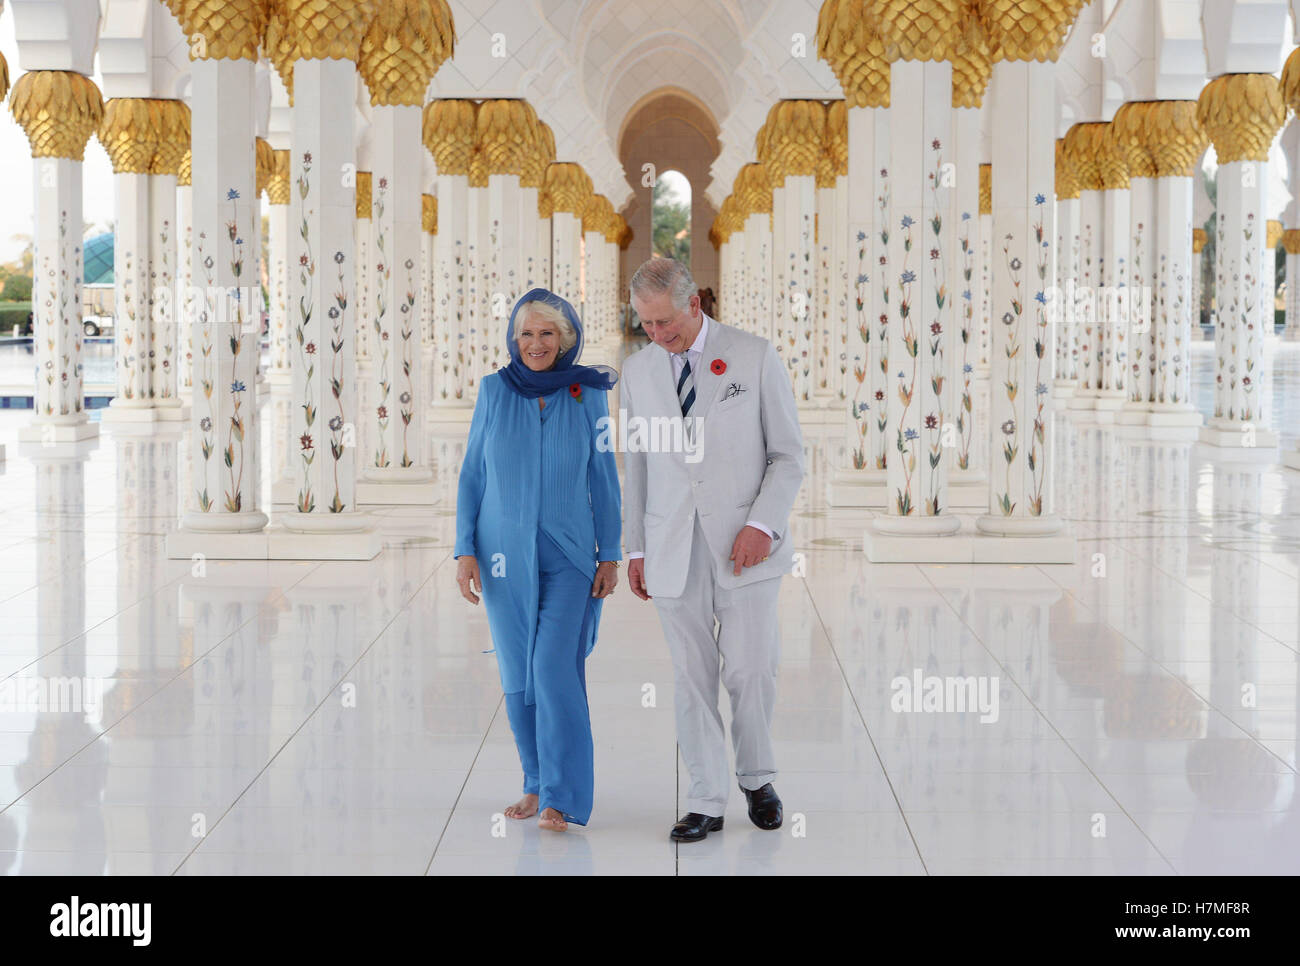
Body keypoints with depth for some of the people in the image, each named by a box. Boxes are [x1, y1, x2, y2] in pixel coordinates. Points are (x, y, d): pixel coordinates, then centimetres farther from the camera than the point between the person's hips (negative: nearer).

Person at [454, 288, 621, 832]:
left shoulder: (588, 395, -1)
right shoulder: (494, 391, 1)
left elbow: (604, 480, 4)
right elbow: (473, 474, 5)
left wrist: (610, 554, 0)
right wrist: (465, 550, -2)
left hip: (568, 554, -2)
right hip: (505, 553, 2)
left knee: (555, 667, -13)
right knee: (518, 675, 6)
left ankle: (561, 800, -11)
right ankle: (538, 783, 20)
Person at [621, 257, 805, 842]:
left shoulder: (755, 357, -1)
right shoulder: (638, 370, 9)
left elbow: (788, 454, 1)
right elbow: (636, 465, 15)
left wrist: (763, 524, -11)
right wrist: (635, 549, 12)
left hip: (743, 545, -2)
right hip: (672, 548, 2)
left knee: (750, 670, -3)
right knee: (691, 678, 3)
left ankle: (757, 778, 22)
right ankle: (706, 803, 12)